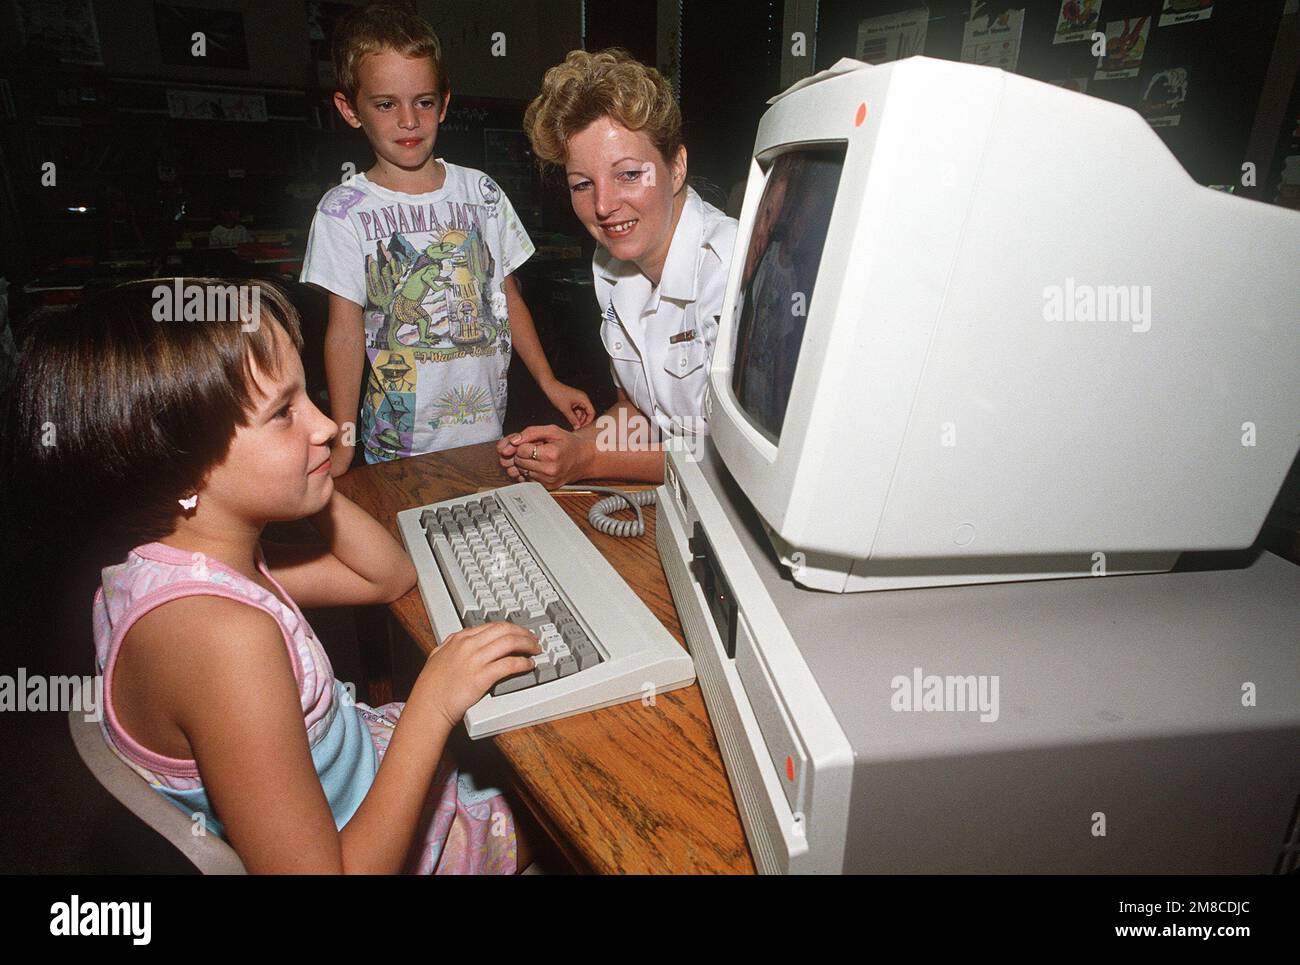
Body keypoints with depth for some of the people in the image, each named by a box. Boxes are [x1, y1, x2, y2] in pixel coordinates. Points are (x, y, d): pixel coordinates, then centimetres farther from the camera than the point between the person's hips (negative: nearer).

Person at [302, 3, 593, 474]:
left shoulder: (481, 192, 3)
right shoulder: (344, 211, -6)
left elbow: (509, 298, 8)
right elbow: (345, 332, -7)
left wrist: (550, 383, 6)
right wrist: (341, 445, -11)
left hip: (489, 430, 3)